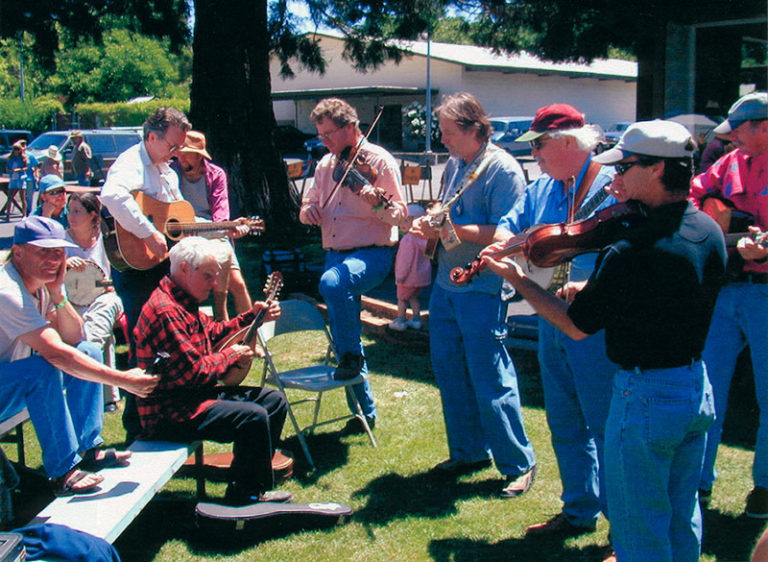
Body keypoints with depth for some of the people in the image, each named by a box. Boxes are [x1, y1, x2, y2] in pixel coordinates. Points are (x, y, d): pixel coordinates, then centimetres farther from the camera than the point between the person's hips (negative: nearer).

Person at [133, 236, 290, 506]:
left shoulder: (184, 303, 12)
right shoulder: (165, 310, -23)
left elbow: (215, 331, 26)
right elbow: (192, 371, -26)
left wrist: (253, 316, 13)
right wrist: (230, 355, -10)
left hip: (196, 392, 11)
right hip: (169, 413, -11)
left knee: (274, 400, 8)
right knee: (253, 417, -25)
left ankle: (250, 481, 12)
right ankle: (245, 495, -4)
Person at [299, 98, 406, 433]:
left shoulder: (378, 161, -7)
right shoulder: (326, 165, 13)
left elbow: (399, 216, -12)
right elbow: (310, 203, 22)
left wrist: (378, 203, -32)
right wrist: (307, 210, -1)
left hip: (371, 254, -7)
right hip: (334, 255, 7)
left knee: (332, 282, -38)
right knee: (343, 337, 11)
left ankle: (352, 355, -15)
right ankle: (364, 411, 26)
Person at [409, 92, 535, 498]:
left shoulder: (503, 169, -13)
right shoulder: (453, 166, 12)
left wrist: (451, 229, -23)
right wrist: (429, 222, 2)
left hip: (482, 290, -8)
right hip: (445, 285, 8)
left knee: (490, 380, -3)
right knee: (449, 371, 15)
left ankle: (519, 464, 12)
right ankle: (468, 451, 31)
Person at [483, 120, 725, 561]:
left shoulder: (631, 253, -26)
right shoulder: (710, 231, -2)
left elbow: (577, 326, -15)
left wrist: (518, 280, -5)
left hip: (646, 395, -8)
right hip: (699, 387, 8)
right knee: (682, 517, 24)